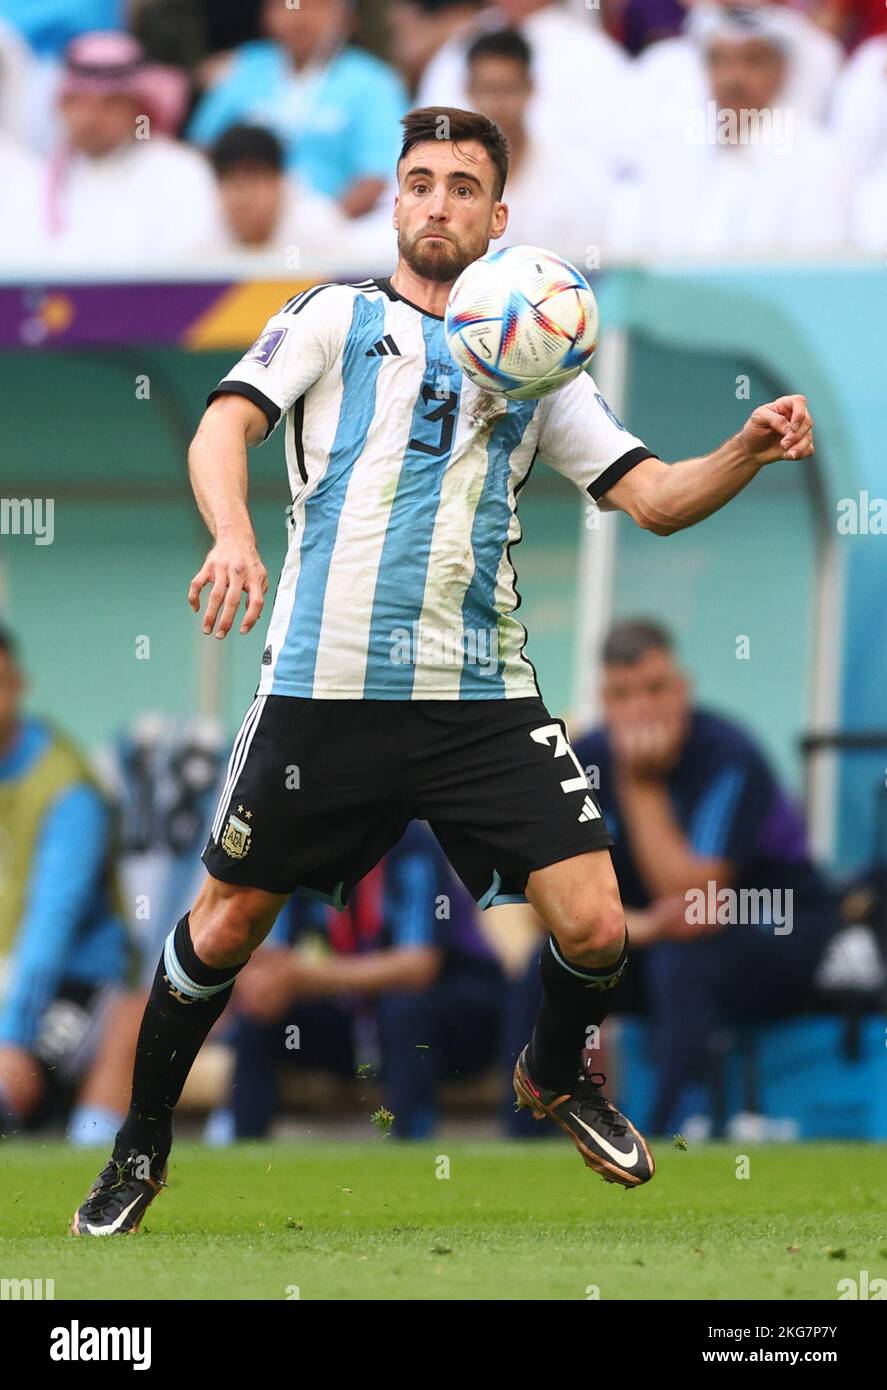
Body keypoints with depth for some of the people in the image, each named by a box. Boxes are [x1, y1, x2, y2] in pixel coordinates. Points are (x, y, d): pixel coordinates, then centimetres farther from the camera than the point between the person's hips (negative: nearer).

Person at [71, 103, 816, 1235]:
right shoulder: (336, 318, 7)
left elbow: (653, 497, 13)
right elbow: (225, 426, -7)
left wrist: (745, 454, -7)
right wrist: (233, 535, -27)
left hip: (483, 695, 2)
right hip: (324, 686, -2)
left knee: (593, 928, -7)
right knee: (226, 923, 4)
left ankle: (553, 1076, 26)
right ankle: (141, 1147, 25)